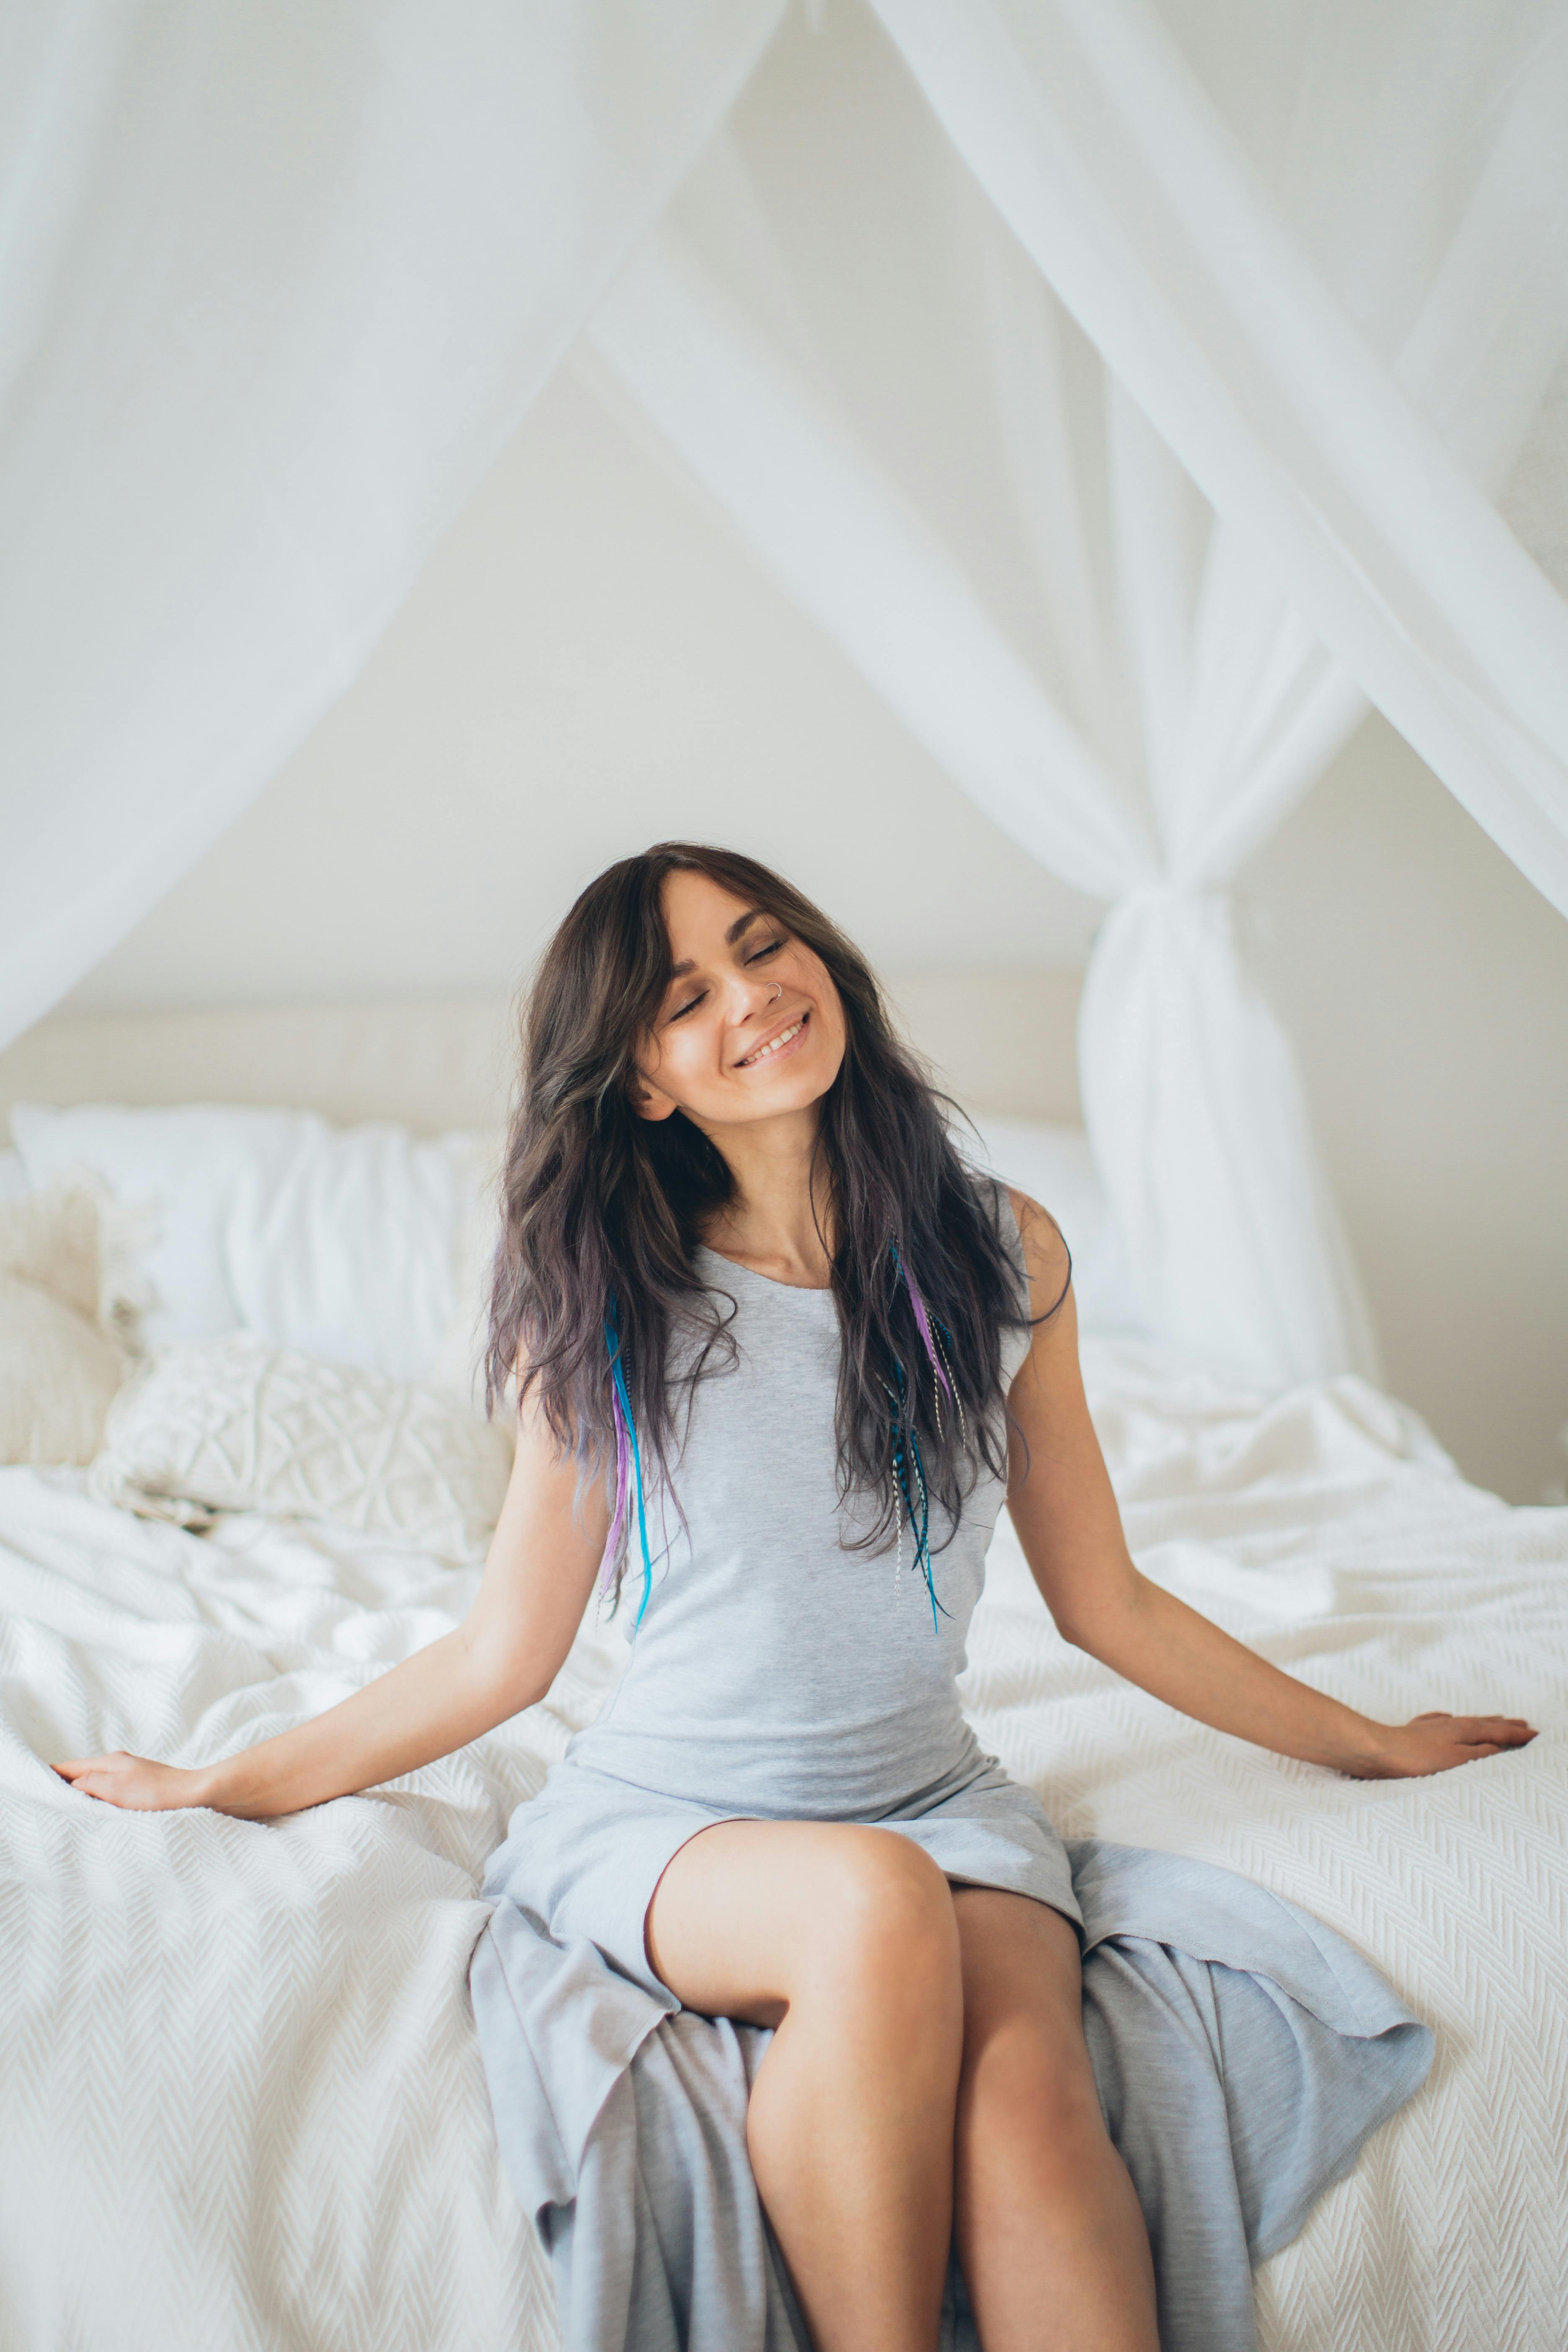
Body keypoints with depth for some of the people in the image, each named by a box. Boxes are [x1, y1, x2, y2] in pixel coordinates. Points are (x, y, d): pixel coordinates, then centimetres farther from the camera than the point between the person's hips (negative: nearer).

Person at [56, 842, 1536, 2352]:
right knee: (876, 1900, -36)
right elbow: (505, 1657, 4)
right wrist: (218, 1788, 6)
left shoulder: (1005, 1258, 2)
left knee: (1029, 2095, -32)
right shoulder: (602, 1310, -2)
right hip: (662, 1821, -1)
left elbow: (1105, 1603, 12)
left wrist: (1372, 1744, 19)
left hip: (937, 1801, 1)